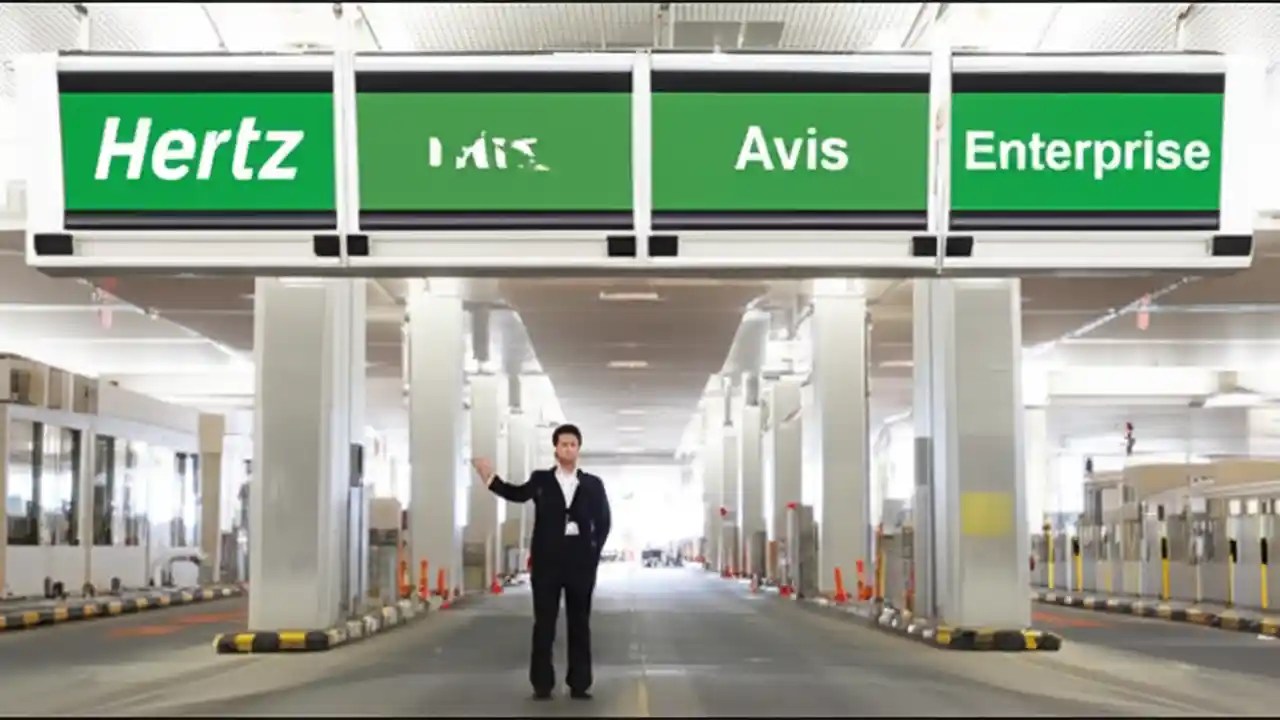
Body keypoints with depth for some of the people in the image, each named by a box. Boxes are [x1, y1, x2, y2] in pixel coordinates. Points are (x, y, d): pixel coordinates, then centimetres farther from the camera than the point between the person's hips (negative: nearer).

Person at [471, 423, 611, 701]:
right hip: (548, 560, -1)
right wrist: (491, 478, -24)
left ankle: (579, 683, 11)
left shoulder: (593, 484, 7)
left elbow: (603, 521, 9)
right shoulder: (540, 480, 4)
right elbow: (516, 494, -12)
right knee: (544, 623, 3)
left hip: (581, 562, 1)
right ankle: (542, 684, 8)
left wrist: (594, 553, 0)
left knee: (579, 624, 6)